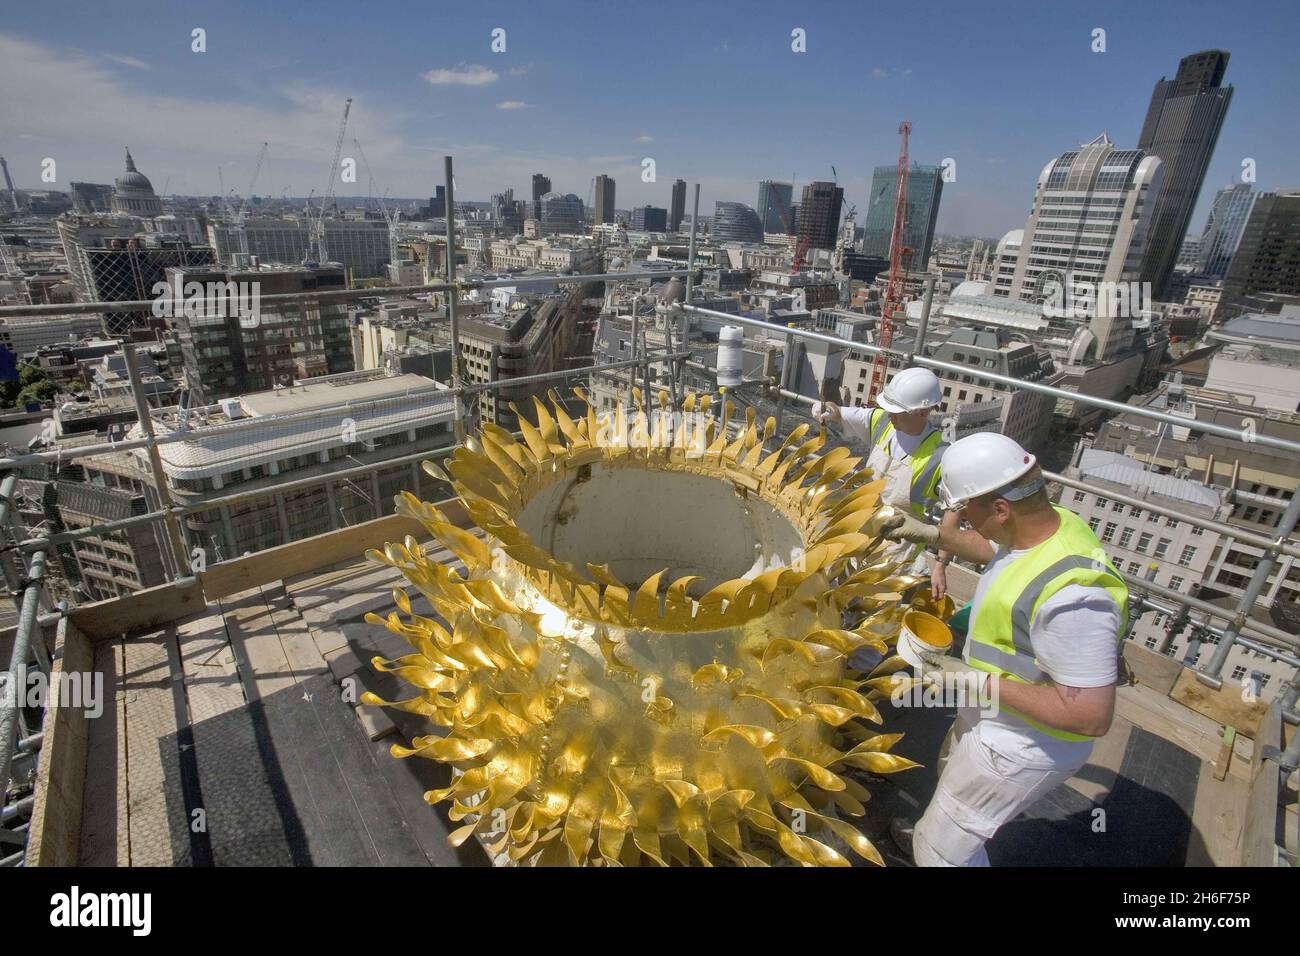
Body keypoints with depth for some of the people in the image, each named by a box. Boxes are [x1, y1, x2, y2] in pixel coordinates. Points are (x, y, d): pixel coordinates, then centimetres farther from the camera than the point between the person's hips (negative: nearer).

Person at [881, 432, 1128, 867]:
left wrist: (983, 682, -30)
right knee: (952, 772, 35)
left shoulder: (1069, 594, -39)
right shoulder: (1050, 524, -10)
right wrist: (931, 534, 11)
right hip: (995, 719, 9)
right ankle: (935, 835, 63)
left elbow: (1091, 716, -35)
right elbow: (995, 550, 14)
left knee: (942, 851, 8)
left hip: (1019, 747, -9)